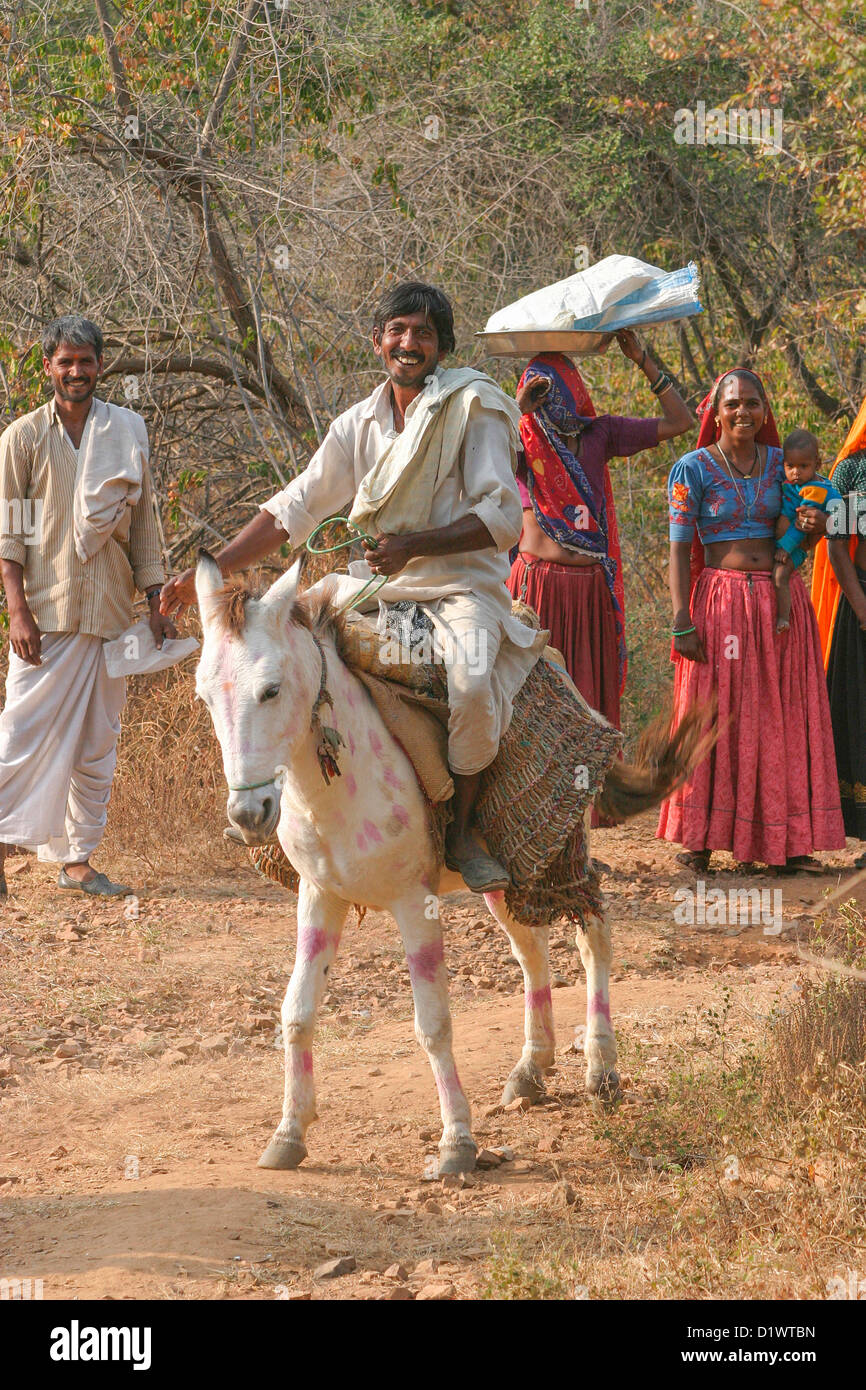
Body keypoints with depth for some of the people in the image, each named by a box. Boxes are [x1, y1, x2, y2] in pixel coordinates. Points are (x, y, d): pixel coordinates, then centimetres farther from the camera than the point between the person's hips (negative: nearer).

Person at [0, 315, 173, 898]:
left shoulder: (129, 430, 8)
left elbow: (143, 522, 13)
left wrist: (155, 601, 10)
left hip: (111, 610, 4)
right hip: (47, 612, -4)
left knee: (98, 741, 7)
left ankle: (77, 858, 14)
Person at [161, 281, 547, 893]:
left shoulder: (473, 407, -6)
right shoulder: (360, 424, 10)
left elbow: (502, 518, -12)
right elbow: (293, 510, 11)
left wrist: (416, 543, -25)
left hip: (466, 586, -6)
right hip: (383, 587, 6)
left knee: (471, 681, -36)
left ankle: (462, 828, -15)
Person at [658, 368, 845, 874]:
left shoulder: (779, 464, 9)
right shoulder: (693, 469, -3)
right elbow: (679, 549, -7)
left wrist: (816, 525, -7)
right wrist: (682, 622, -15)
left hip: (782, 604, 4)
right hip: (722, 601, -4)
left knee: (783, 720, 4)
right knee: (715, 718, -3)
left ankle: (785, 842, 8)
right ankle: (699, 840, 3)